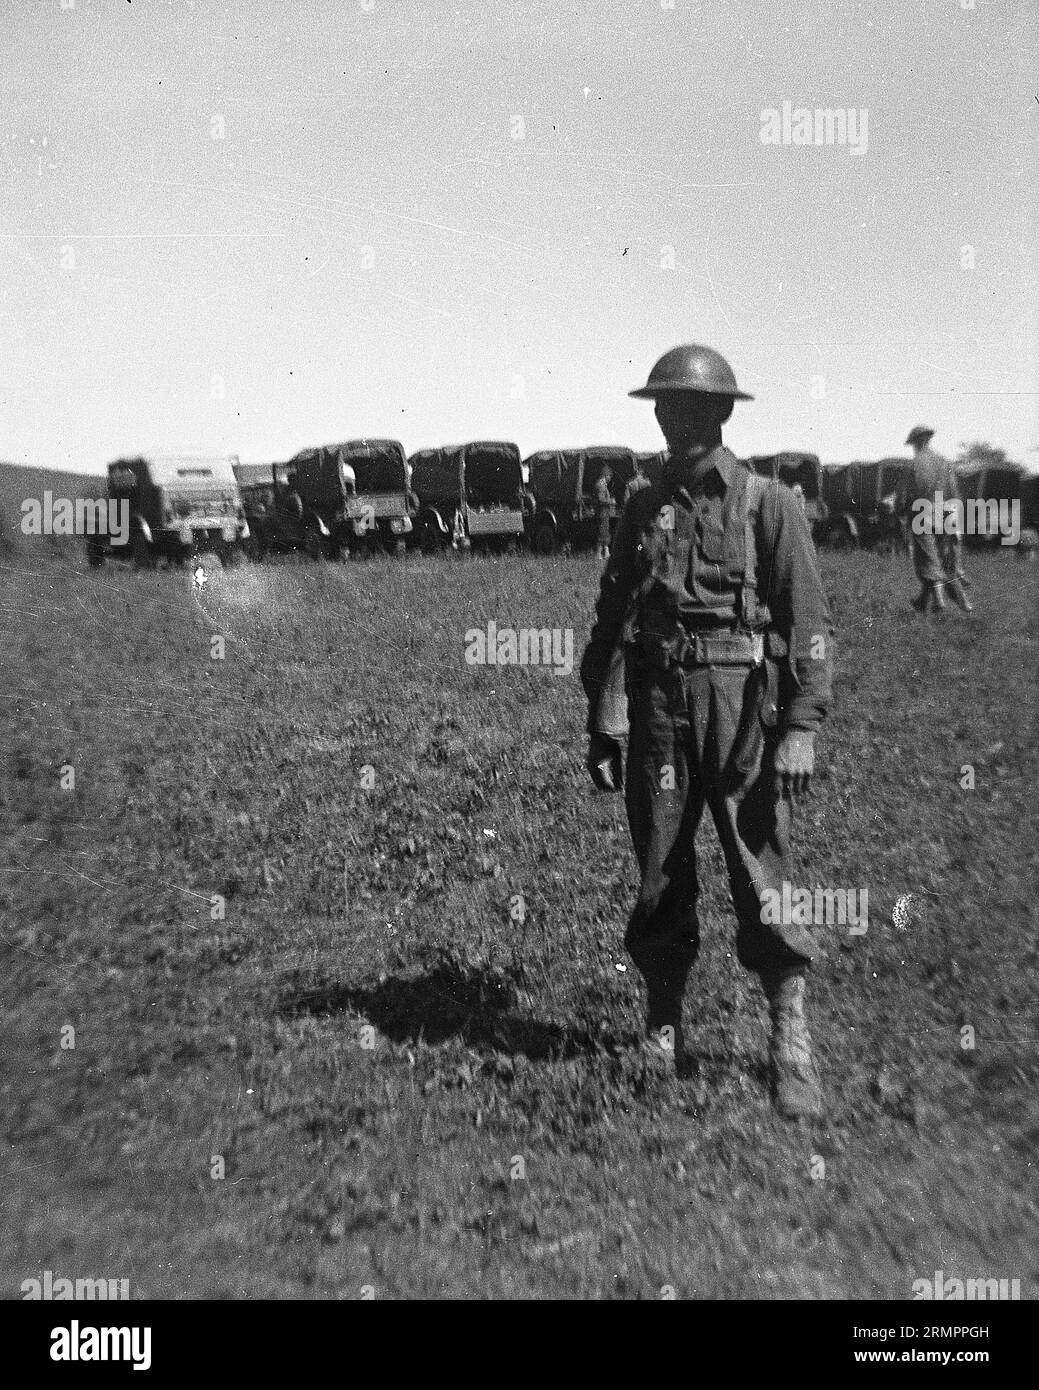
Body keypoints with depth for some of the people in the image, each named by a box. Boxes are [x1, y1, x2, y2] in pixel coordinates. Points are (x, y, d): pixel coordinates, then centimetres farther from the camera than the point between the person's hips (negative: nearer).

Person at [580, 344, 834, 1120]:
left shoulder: (770, 505, 2)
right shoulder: (643, 511, 13)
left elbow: (810, 622, -4)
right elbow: (610, 622, 14)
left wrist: (802, 727, -13)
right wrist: (601, 724, 8)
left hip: (743, 704, -3)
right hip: (657, 706, 3)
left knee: (762, 870, -4)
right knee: (660, 874, 6)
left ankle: (792, 1045, 7)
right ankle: (663, 1033, 18)